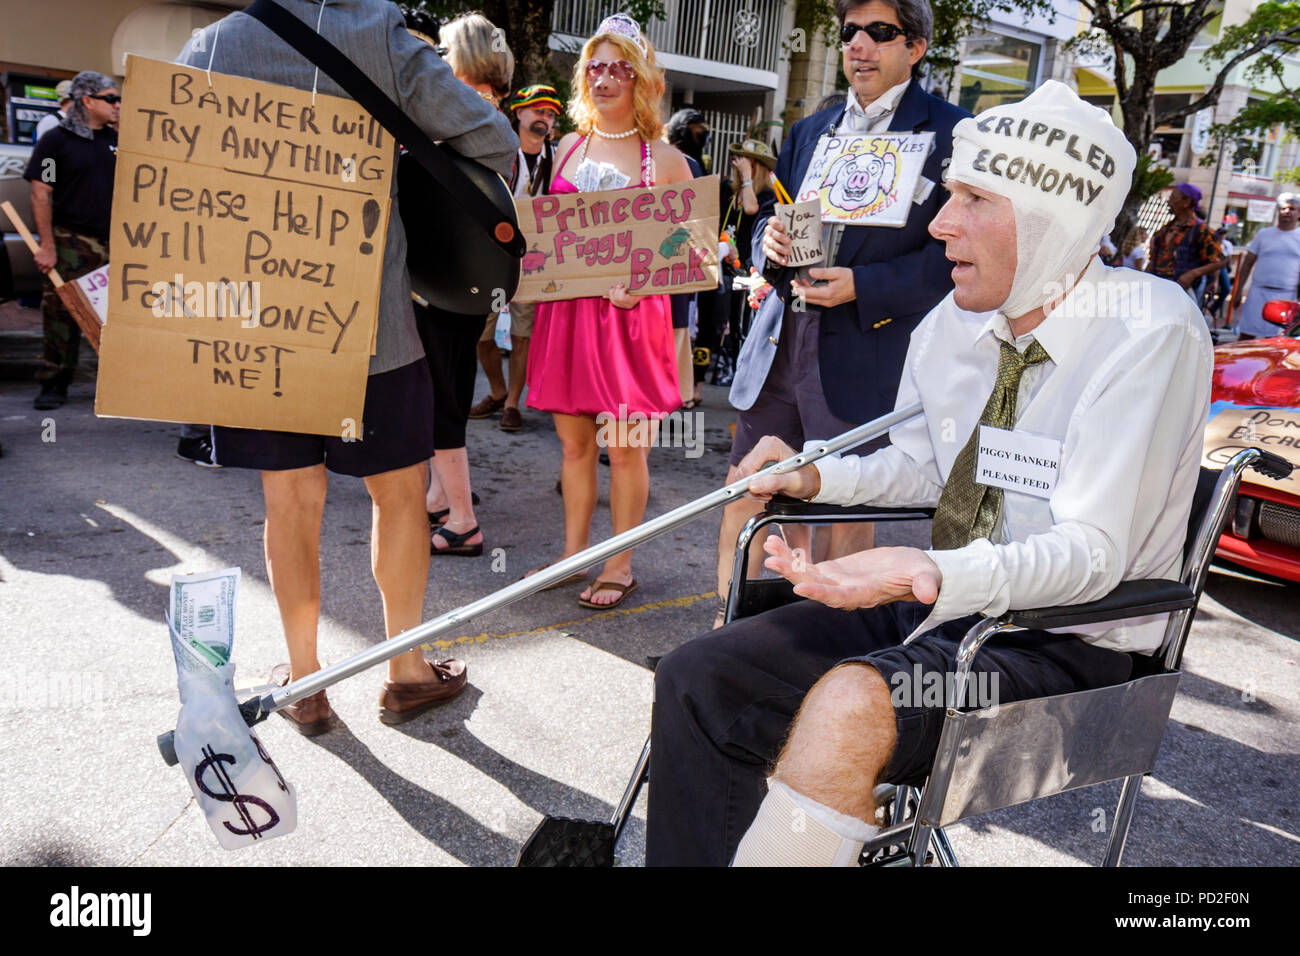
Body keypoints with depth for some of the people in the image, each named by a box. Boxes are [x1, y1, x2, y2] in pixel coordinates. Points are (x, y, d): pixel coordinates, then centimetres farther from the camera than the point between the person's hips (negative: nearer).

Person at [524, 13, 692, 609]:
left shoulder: (663, 158, 0)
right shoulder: (568, 147, 14)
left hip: (630, 314, -4)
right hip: (566, 308, 4)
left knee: (624, 448, 1)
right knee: (574, 441, 9)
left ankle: (620, 565, 15)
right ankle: (574, 554, 22)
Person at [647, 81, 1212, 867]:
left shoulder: (1149, 330, -16)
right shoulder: (954, 322, 3)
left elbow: (1094, 553, -22)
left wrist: (938, 578, -40)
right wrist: (816, 476, -1)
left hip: (1069, 647, -6)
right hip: (944, 601, 7)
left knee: (849, 707, -34)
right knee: (696, 681, -8)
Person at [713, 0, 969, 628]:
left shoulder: (950, 134, -3)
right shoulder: (811, 130, 17)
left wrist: (863, 286, -18)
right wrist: (769, 240, -1)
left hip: (865, 355, -6)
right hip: (780, 341, 6)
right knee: (743, 489, 10)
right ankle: (725, 627, 26)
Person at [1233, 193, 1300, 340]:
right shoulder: (1264, 234, 9)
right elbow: (1247, 263, 11)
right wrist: (1238, 291, 5)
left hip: (1286, 297, 0)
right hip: (1259, 293, 0)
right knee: (1246, 335, 0)